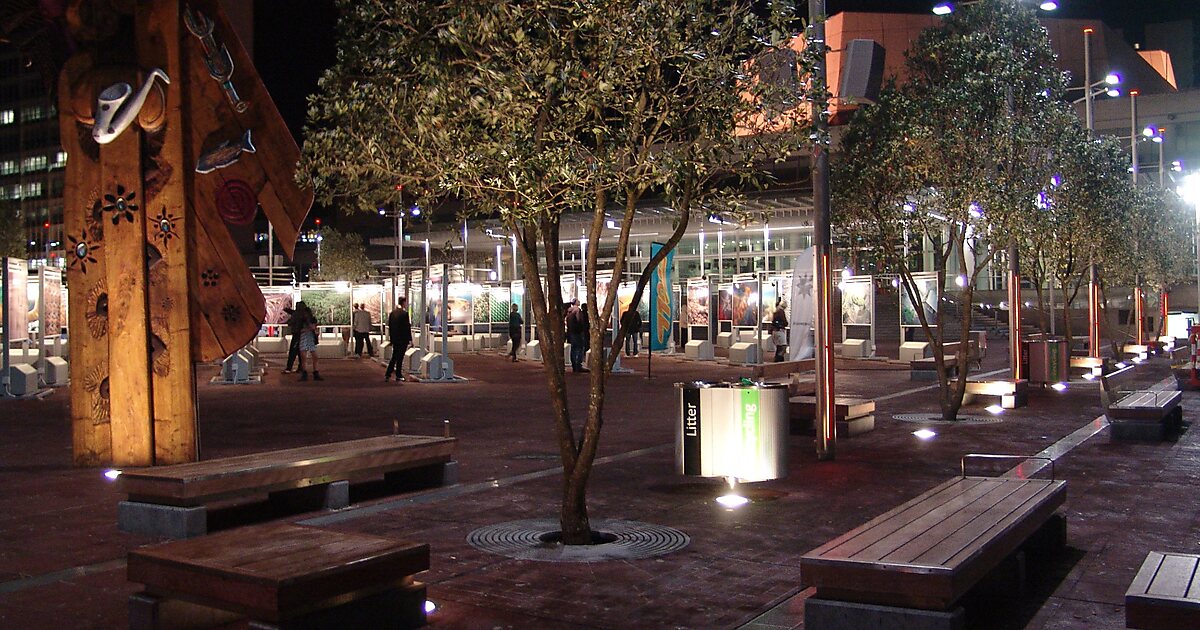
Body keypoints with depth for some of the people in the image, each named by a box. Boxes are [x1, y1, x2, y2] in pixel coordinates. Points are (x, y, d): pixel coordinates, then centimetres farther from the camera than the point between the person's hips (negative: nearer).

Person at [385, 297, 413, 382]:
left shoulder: (392, 313, 6)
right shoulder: (404, 313, -15)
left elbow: (390, 326, 11)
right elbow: (407, 327, -14)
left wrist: (391, 338, 18)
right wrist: (410, 339, -7)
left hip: (394, 339, 6)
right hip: (403, 339, -6)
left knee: (394, 357, 15)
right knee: (400, 358, 1)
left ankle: (387, 375, 10)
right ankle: (398, 376, 7)